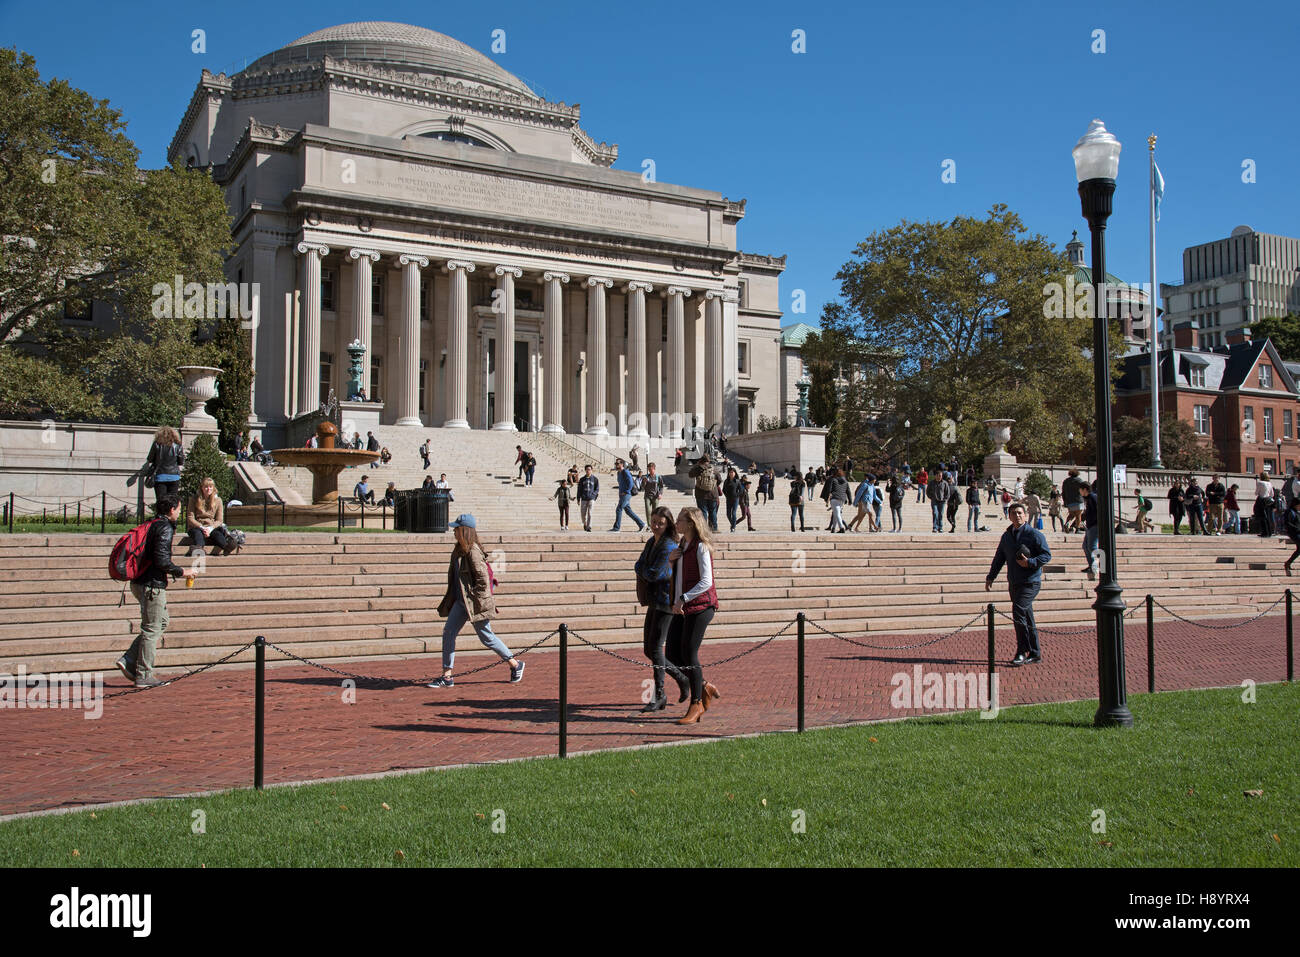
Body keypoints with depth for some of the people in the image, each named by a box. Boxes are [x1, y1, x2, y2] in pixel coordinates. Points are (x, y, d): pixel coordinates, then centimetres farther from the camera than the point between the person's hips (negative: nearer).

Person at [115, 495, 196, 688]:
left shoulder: (151, 525, 15)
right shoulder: (164, 528, -15)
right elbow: (161, 560, -23)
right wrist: (181, 572, -11)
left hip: (140, 582, 10)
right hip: (151, 585, -10)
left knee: (162, 622, 17)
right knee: (152, 629, -1)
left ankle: (129, 661, 12)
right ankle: (144, 676, 5)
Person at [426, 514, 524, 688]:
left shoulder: (473, 550, -18)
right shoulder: (459, 550, 10)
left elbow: (483, 577, -21)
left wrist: (475, 598, -17)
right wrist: (452, 598, 16)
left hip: (476, 602, -9)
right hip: (461, 601, 9)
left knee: (486, 636, 2)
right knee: (448, 632, 3)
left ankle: (515, 664, 19)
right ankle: (446, 677, 8)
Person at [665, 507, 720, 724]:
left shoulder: (701, 547, -11)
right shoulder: (682, 544, 16)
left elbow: (706, 581, -19)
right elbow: (676, 574, 27)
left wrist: (683, 599, -24)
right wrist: (671, 559, 5)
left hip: (699, 606, -9)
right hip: (682, 608, 9)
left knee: (689, 654, -8)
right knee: (673, 655, 5)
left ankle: (696, 705, 3)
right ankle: (705, 689, 21)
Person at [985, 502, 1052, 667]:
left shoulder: (1034, 534, -6)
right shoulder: (1006, 536, 12)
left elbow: (1047, 555, -8)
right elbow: (999, 558, 18)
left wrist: (1030, 562, -22)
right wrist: (990, 577, 13)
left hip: (1030, 582, -6)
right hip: (1014, 583, 6)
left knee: (1018, 613, -18)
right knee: (1026, 618, 11)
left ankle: (1022, 652, -10)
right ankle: (1035, 653, 20)